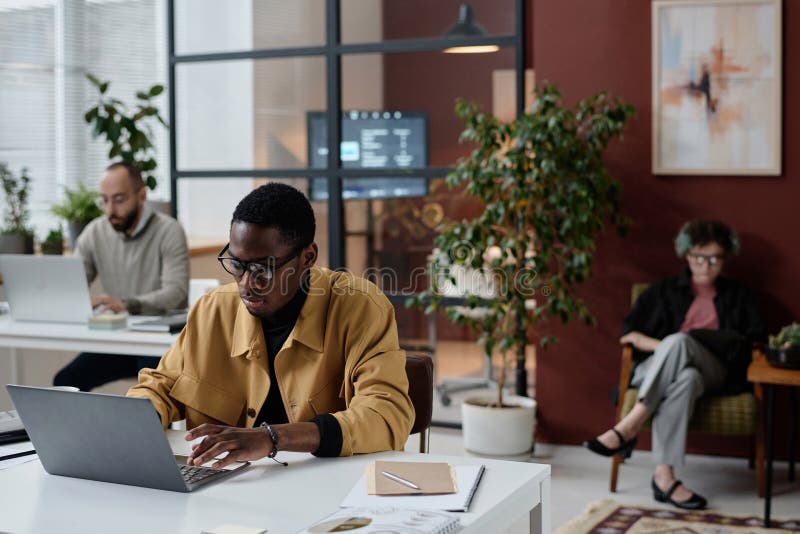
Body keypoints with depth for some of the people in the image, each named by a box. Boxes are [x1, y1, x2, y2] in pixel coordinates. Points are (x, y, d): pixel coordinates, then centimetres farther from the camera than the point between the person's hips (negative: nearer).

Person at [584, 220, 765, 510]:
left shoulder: (738, 296, 23)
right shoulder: (664, 290, 23)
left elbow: (757, 337, 7)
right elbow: (628, 332, 12)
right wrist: (662, 347, -11)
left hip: (715, 374, 0)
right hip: (656, 371, 0)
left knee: (678, 341, -37)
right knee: (685, 377, -40)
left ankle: (629, 426, -43)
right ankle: (664, 474, -48)